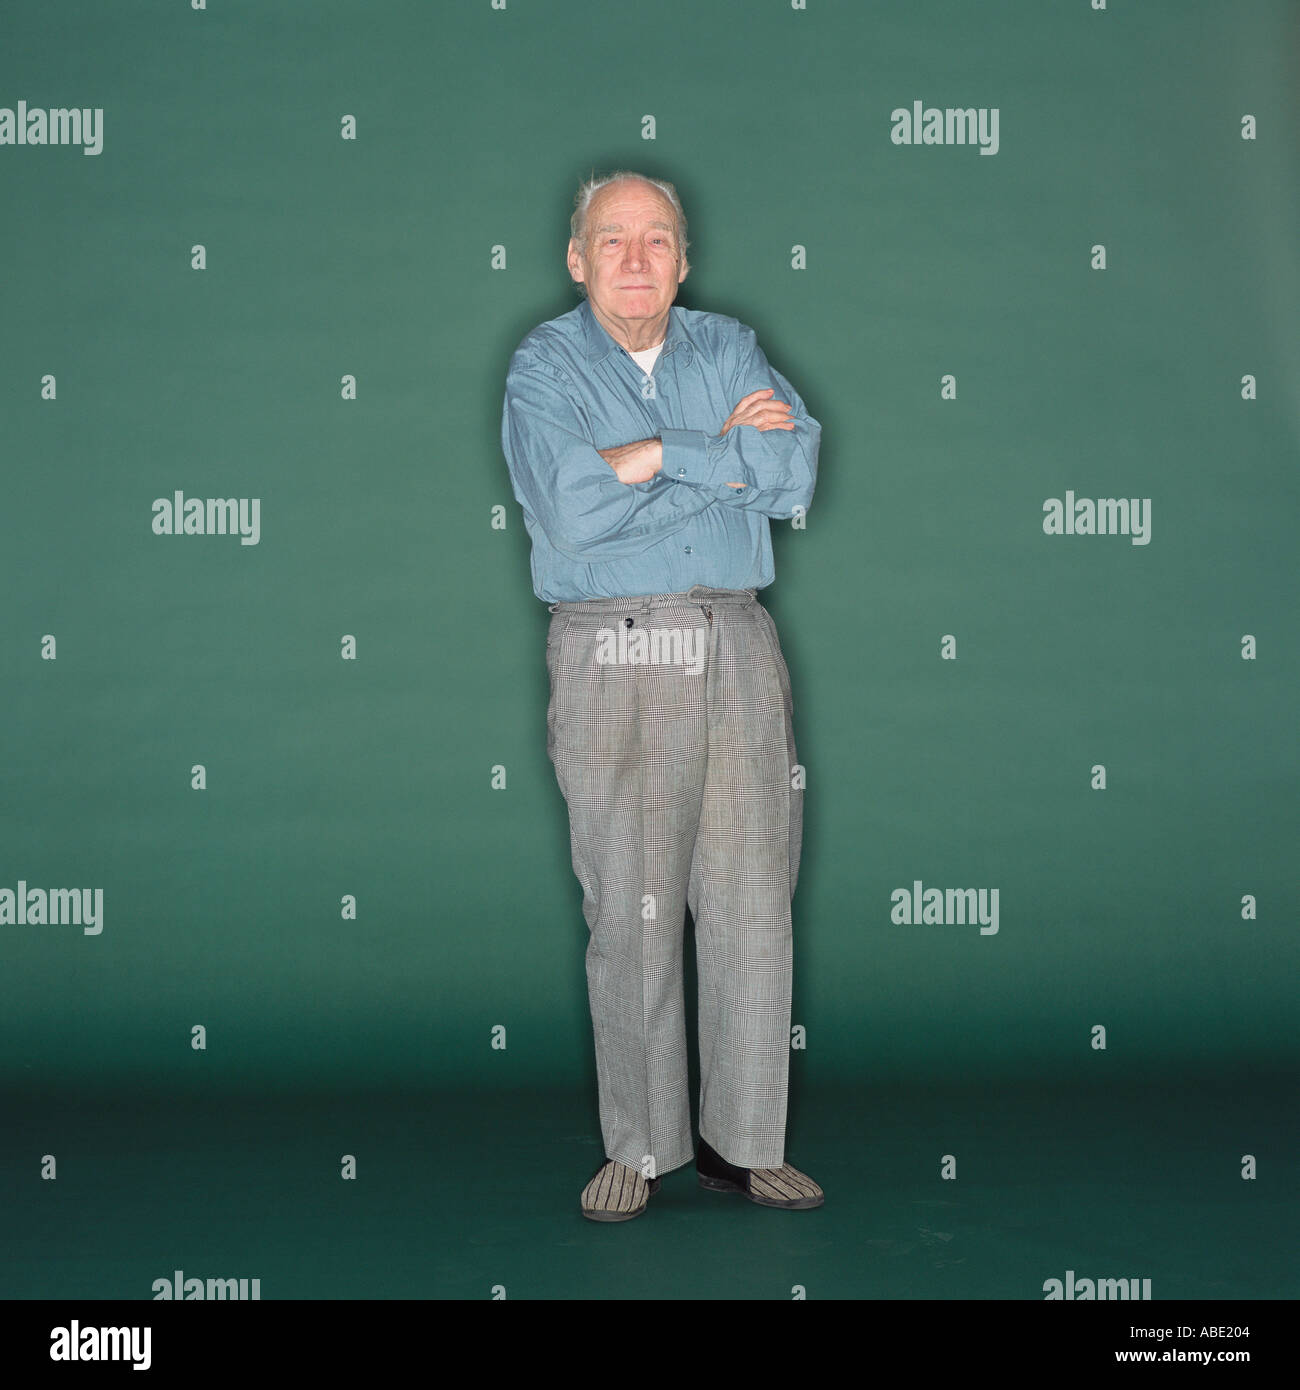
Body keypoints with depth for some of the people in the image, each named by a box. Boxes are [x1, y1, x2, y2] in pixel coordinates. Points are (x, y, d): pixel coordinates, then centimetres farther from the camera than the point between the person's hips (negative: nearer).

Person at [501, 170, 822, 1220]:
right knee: (632, 913, -1)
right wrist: (722, 449, -7)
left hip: (738, 645, 3)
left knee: (754, 906, 3)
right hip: (615, 659, -3)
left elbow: (795, 474, -3)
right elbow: (569, 509, -14)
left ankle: (745, 1142, 16)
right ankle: (639, 1147, 14)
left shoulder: (729, 349, 14)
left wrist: (656, 453, -8)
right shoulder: (546, 367, 4)